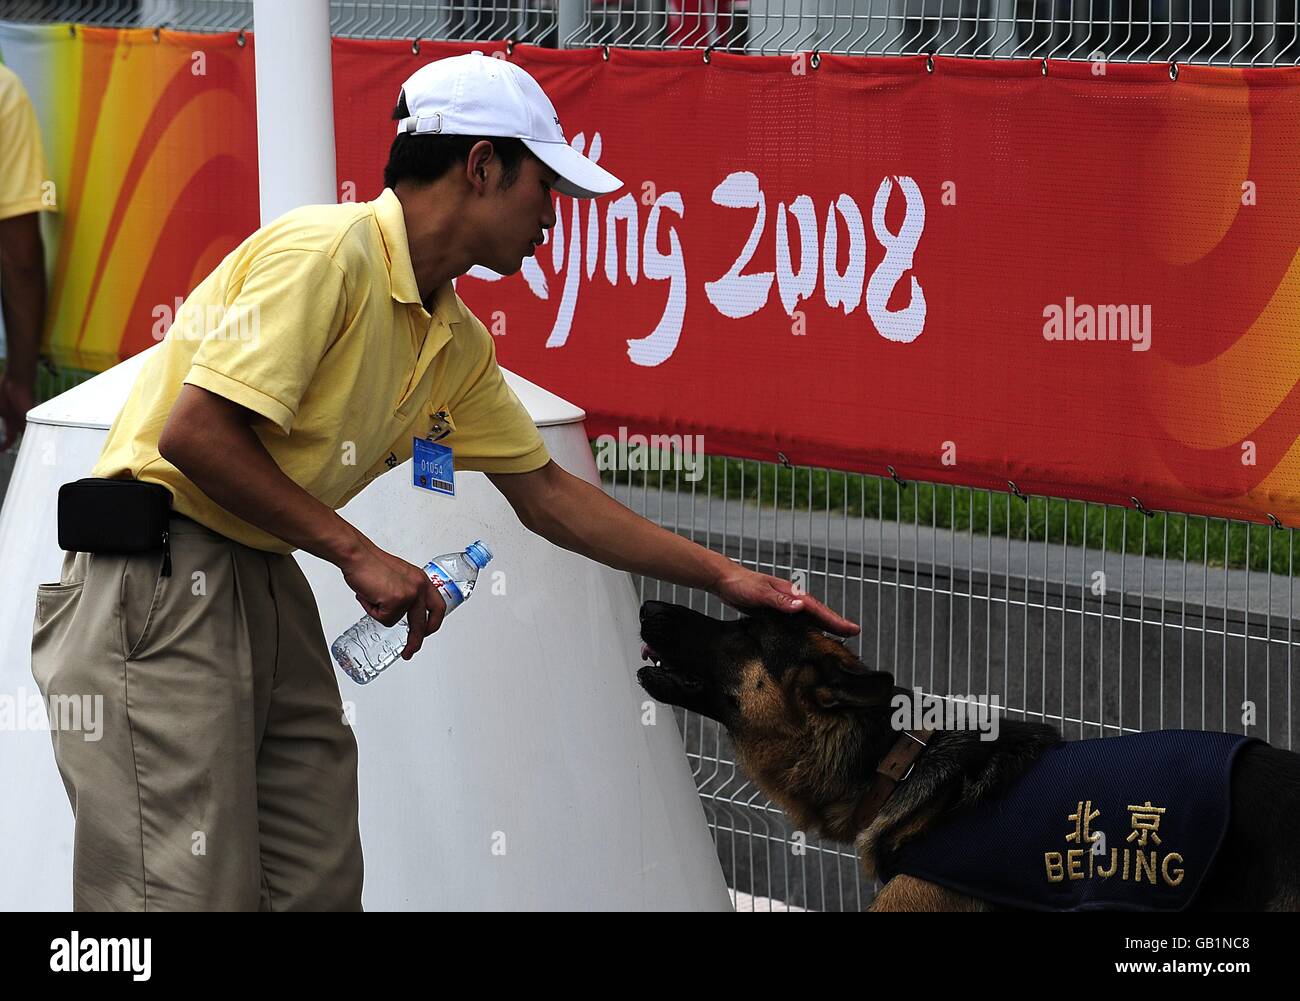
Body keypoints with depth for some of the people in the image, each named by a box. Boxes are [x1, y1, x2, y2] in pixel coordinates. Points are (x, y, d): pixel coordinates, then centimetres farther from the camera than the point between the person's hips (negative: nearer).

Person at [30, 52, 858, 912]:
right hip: (157, 575, -10)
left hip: (264, 581, 10)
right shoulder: (327, 252, -17)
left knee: (317, 882, 6)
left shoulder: (456, 341, 13)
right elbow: (194, 432, -22)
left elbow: (545, 492, 21)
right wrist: (356, 553, -17)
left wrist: (722, 576, 17)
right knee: (190, 894, -13)